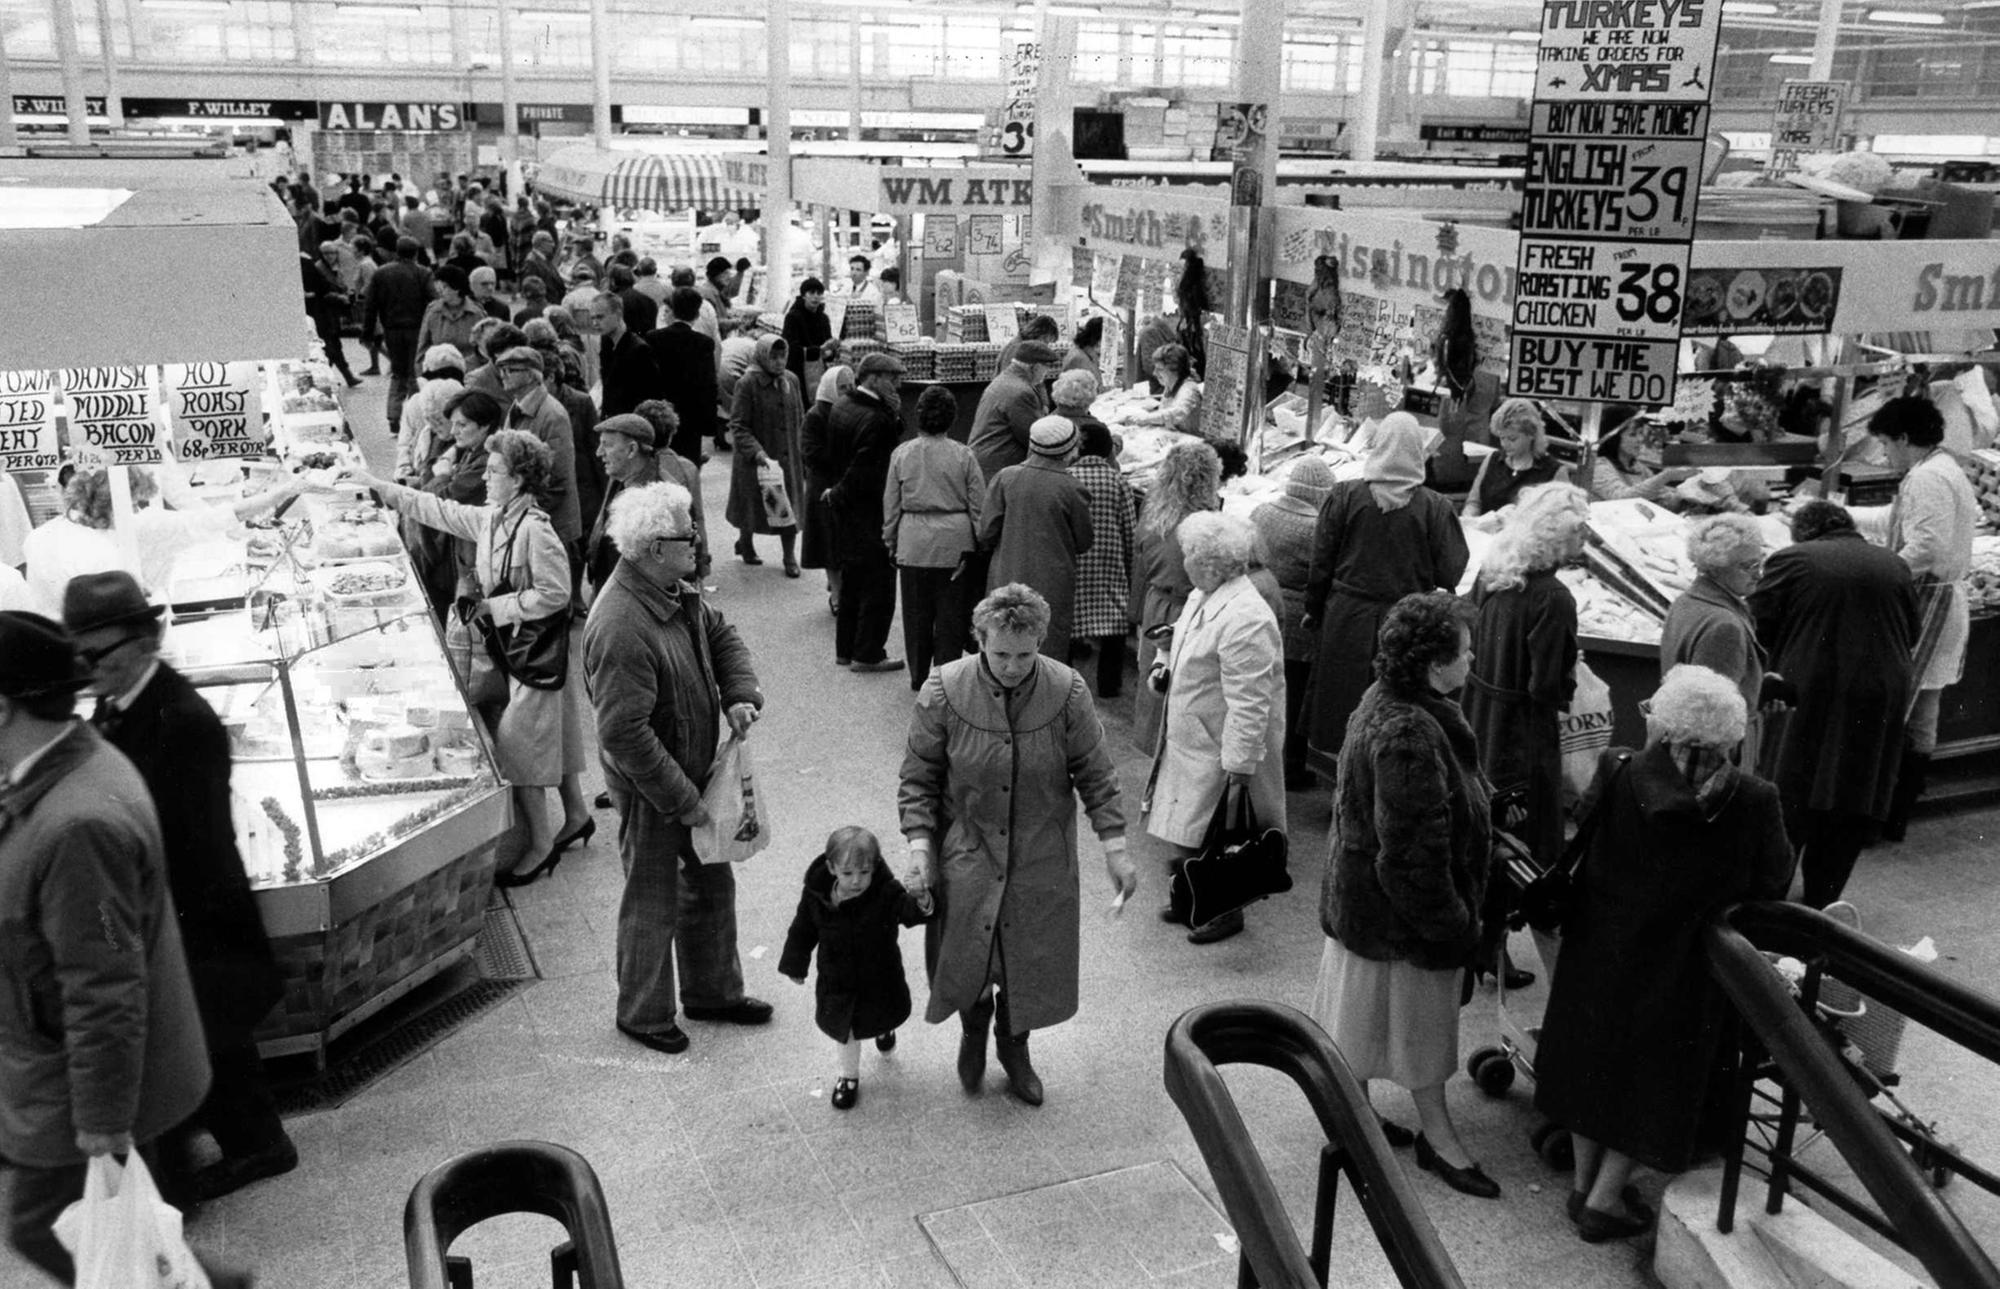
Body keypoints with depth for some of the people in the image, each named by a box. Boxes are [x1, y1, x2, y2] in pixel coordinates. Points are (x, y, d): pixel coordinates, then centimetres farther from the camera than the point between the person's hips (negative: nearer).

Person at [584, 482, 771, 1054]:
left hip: (694, 772, 9)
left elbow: (722, 637, 14)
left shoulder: (675, 592, -2)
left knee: (712, 883, 22)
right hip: (650, 792, -9)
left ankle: (713, 992, 42)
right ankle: (643, 1014, 32)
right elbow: (625, 734, -30)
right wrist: (682, 800, -24)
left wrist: (740, 695, -5)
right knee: (653, 905, 9)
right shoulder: (620, 629, -32)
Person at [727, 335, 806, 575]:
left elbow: (799, 418, 14)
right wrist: (757, 452, -25)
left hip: (787, 457, 4)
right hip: (754, 460, -4)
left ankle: (790, 557, 12)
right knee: (753, 502, 11)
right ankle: (745, 543, 36)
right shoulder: (747, 384, -13)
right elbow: (737, 426, -14)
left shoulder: (791, 380, 3)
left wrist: (800, 451, 7)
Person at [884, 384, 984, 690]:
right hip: (955, 544, -1)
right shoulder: (963, 455, -5)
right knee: (951, 612, 7)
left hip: (913, 544, 2)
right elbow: (978, 505, -1)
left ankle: (919, 676, 21)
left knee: (916, 612, 12)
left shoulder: (901, 454, -1)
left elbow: (891, 504, 5)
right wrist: (980, 542, 8)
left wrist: (890, 541, 15)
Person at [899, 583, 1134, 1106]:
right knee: (965, 960, 10)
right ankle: (973, 1030, 45)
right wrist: (919, 847, -14)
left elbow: (1094, 774, -3)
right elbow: (918, 779, -6)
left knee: (1032, 962, 12)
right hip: (966, 855, -1)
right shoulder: (943, 691, -16)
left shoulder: (1068, 691, -14)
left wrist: (1115, 846, -6)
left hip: (1043, 861, 1)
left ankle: (1014, 1046, 43)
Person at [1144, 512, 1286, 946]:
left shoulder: (1246, 619, -26)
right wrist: (1166, 663, 3)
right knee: (1185, 832, 18)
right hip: (1189, 743, 9)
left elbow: (1249, 705, -26)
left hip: (1222, 752, -9)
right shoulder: (1202, 598, 4)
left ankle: (1225, 911, 25)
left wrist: (1238, 767, -25)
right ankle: (1187, 901, 35)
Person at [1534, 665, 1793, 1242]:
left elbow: (1577, 845, -4)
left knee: (1592, 1059, 21)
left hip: (1599, 953, 1)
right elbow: (1774, 883, -8)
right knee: (1654, 1073, 17)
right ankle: (1605, 1200, 24)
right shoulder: (1753, 801, -20)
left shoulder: (1618, 776, -20)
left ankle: (1584, 1182, 34)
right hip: (1684, 972, -1)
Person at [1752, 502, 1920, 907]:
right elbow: (1910, 640, 15)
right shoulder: (1895, 567, 12)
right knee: (1853, 811, 11)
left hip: (1806, 696, -3)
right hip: (1880, 702, 3)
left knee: (1789, 799, 2)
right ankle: (1822, 898, 17)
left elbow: (1758, 629, -4)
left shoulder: (1790, 561, -2)